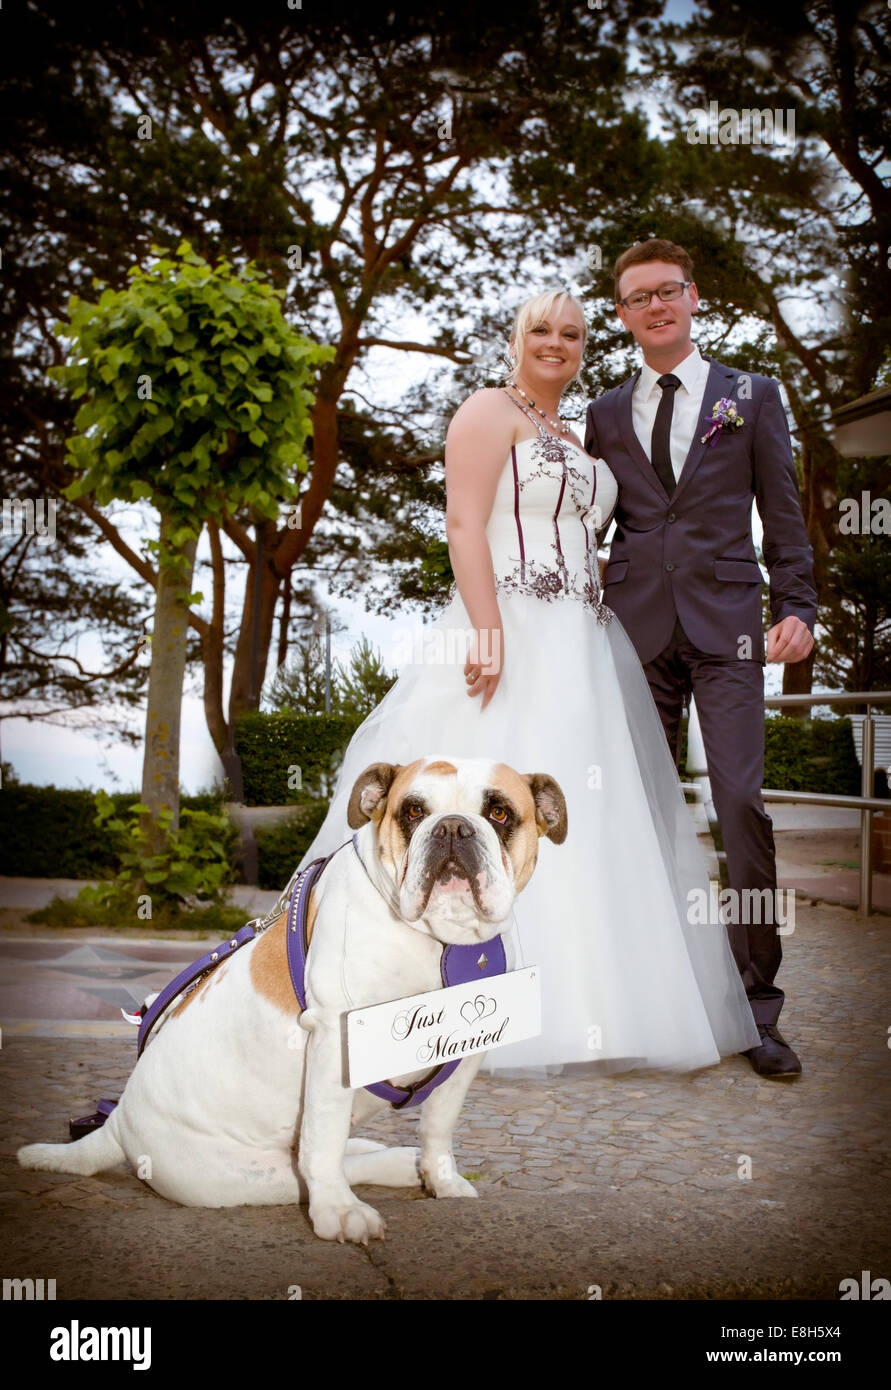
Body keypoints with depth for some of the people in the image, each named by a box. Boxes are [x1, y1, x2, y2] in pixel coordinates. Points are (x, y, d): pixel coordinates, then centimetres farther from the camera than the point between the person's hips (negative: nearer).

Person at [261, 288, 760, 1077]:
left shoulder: (574, 442, 25)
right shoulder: (491, 412, 1)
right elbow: (464, 524, -12)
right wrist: (487, 631, -22)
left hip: (581, 650, 8)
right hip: (510, 634, -8)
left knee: (583, 819, 6)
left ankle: (590, 1002, 13)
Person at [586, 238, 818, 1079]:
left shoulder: (752, 396, 12)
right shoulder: (605, 416, 16)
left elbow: (782, 513, 8)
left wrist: (797, 607, -3)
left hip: (725, 628, -2)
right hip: (637, 630, 2)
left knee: (741, 801, -12)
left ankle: (757, 1008, -4)